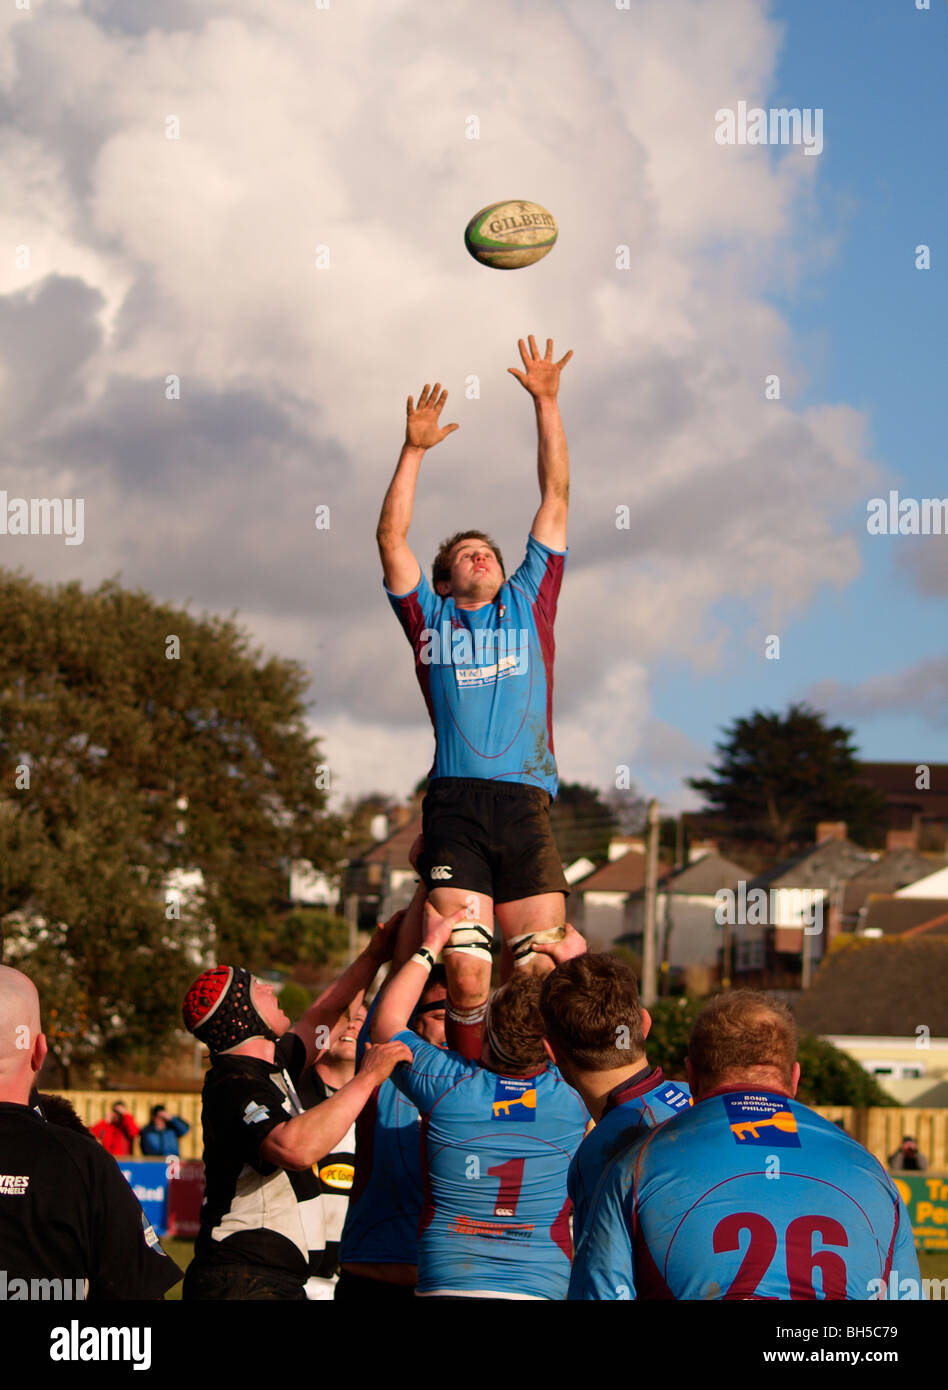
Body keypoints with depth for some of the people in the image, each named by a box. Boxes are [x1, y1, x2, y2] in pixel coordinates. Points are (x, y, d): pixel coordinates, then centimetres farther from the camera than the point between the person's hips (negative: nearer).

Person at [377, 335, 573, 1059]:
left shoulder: (529, 603, 23)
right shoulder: (430, 618, 20)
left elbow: (556, 499, 21)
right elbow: (392, 537, 13)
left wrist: (547, 403, 18)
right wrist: (415, 449, 7)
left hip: (527, 803, 1)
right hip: (455, 807, -1)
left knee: (542, 975, -7)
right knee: (466, 974, -13)